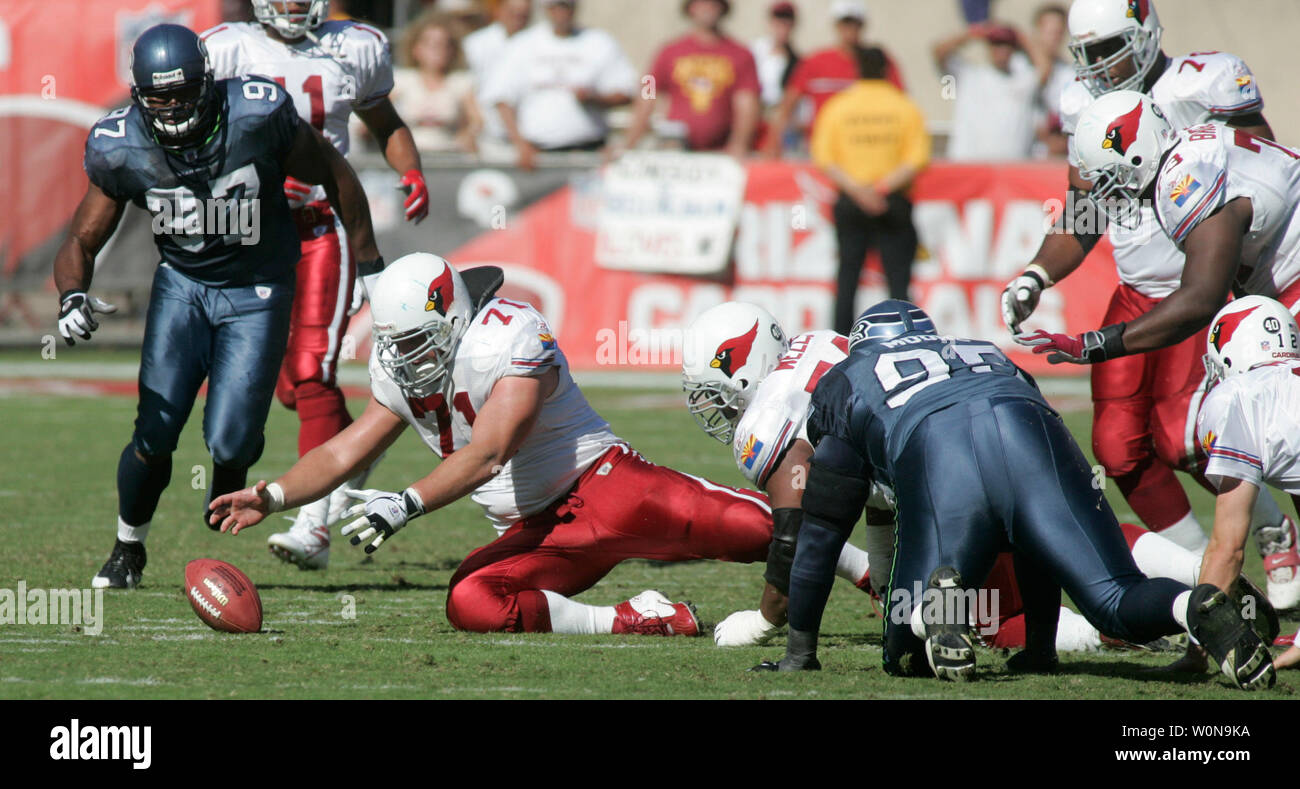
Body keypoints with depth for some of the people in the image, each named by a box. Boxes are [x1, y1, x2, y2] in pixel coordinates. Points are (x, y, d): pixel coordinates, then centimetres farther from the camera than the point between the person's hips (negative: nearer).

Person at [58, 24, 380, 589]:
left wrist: (368, 264, 3)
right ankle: (128, 549, 16)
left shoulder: (257, 116, -22)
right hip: (182, 284, 2)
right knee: (154, 436, -10)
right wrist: (72, 297, -27)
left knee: (230, 444, -14)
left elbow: (334, 176, -5)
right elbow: (82, 241, -4)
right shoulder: (122, 148, -15)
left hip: (256, 292, -2)